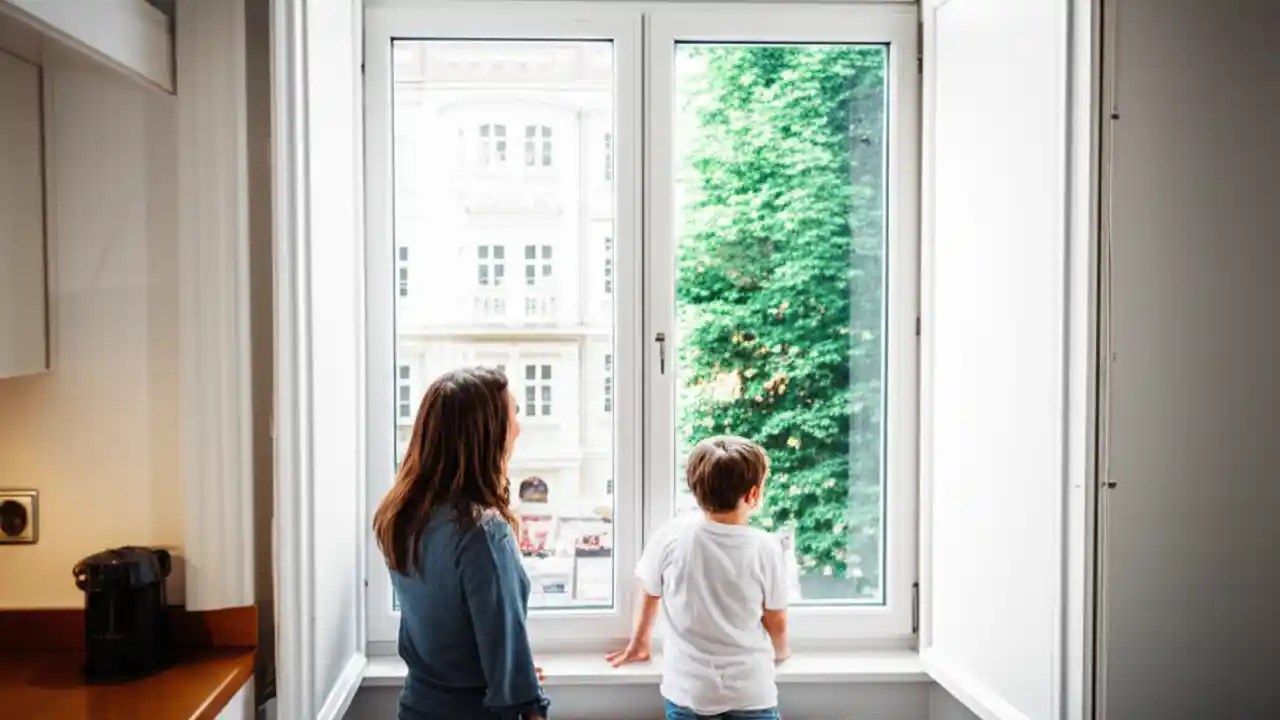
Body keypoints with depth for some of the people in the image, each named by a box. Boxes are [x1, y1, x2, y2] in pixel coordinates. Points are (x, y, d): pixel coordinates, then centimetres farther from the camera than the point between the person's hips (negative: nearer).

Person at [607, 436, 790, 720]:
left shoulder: (672, 536, -13)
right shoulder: (765, 548, -15)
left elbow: (650, 596, 3)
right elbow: (776, 621, -3)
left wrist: (639, 643, 23)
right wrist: (780, 651, 21)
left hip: (687, 688, 1)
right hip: (750, 691, -1)